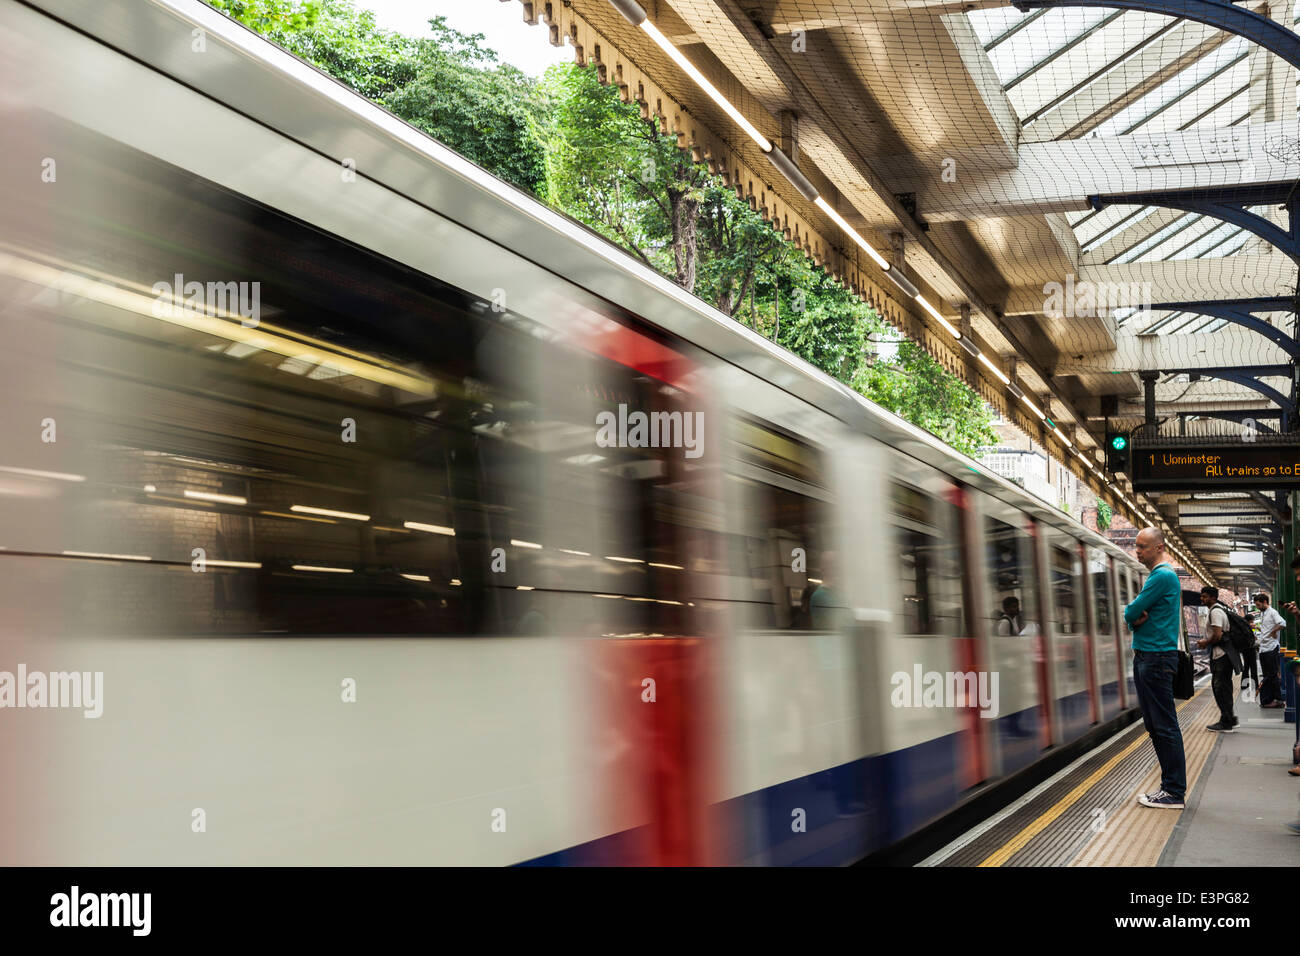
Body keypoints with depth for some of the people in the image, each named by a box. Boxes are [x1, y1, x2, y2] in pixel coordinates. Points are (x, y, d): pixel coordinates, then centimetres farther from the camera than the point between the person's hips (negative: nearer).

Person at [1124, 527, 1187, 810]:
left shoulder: (1163, 576, -13)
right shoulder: (1156, 575, 19)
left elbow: (1130, 613, -16)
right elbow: (1132, 614, 15)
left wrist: (1132, 614, 5)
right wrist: (1138, 618, -5)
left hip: (1157, 658, -10)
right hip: (1145, 657, 10)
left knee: (1164, 726, -8)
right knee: (1154, 726, 12)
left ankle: (1174, 792, -5)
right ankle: (1170, 786, 17)